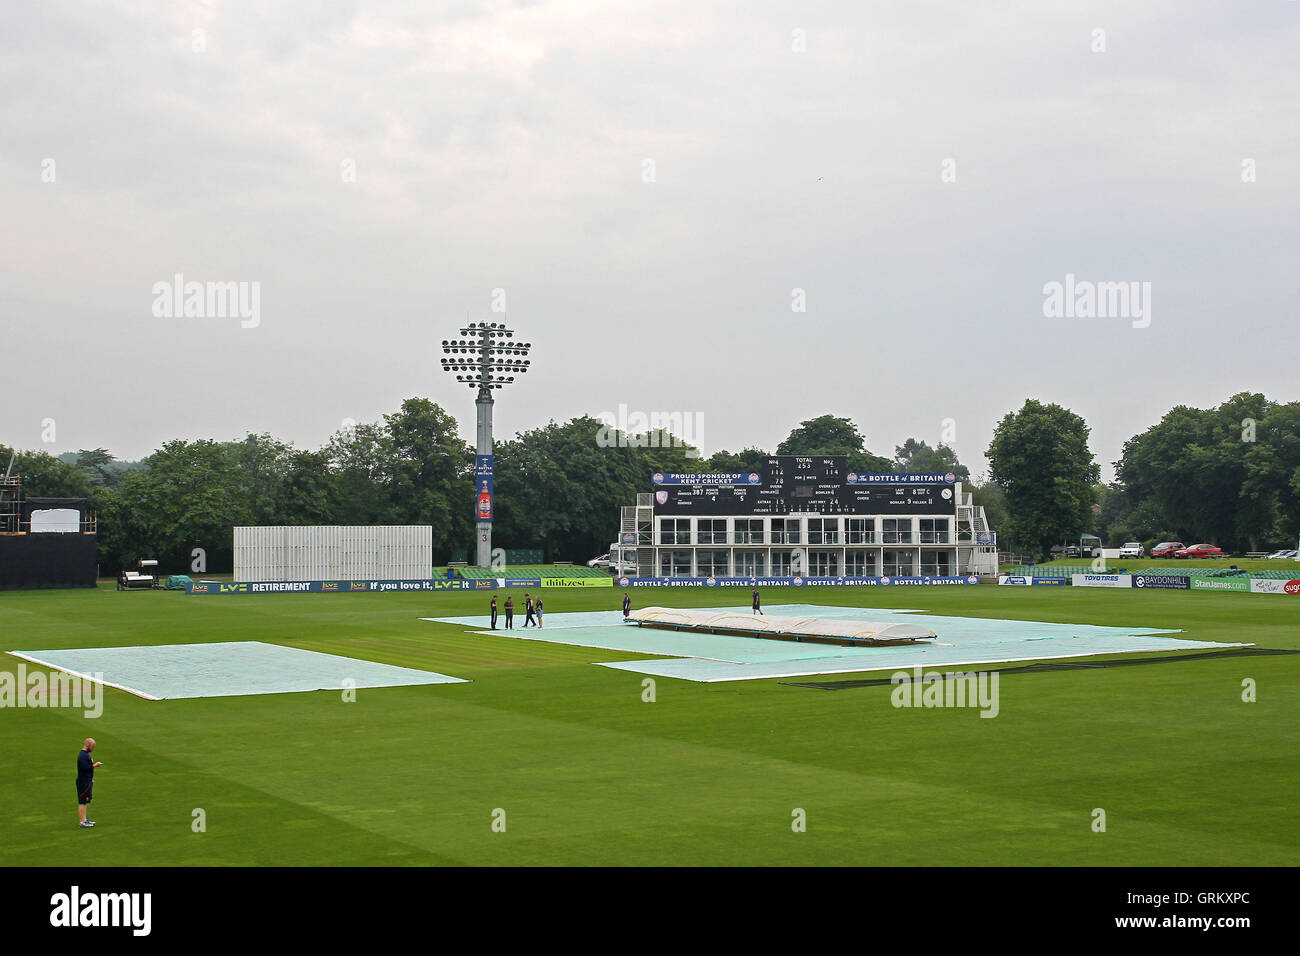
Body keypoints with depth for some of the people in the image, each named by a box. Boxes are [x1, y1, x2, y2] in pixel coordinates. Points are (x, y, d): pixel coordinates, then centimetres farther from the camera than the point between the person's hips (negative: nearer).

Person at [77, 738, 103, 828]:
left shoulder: (86, 754, 14)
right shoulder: (82, 756, -19)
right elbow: (86, 768, -28)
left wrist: (91, 779, 23)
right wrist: (95, 765, -15)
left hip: (87, 781, 11)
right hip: (83, 782, -11)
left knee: (85, 801, 16)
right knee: (82, 802, -7)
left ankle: (84, 819, 24)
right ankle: (81, 822, -4)